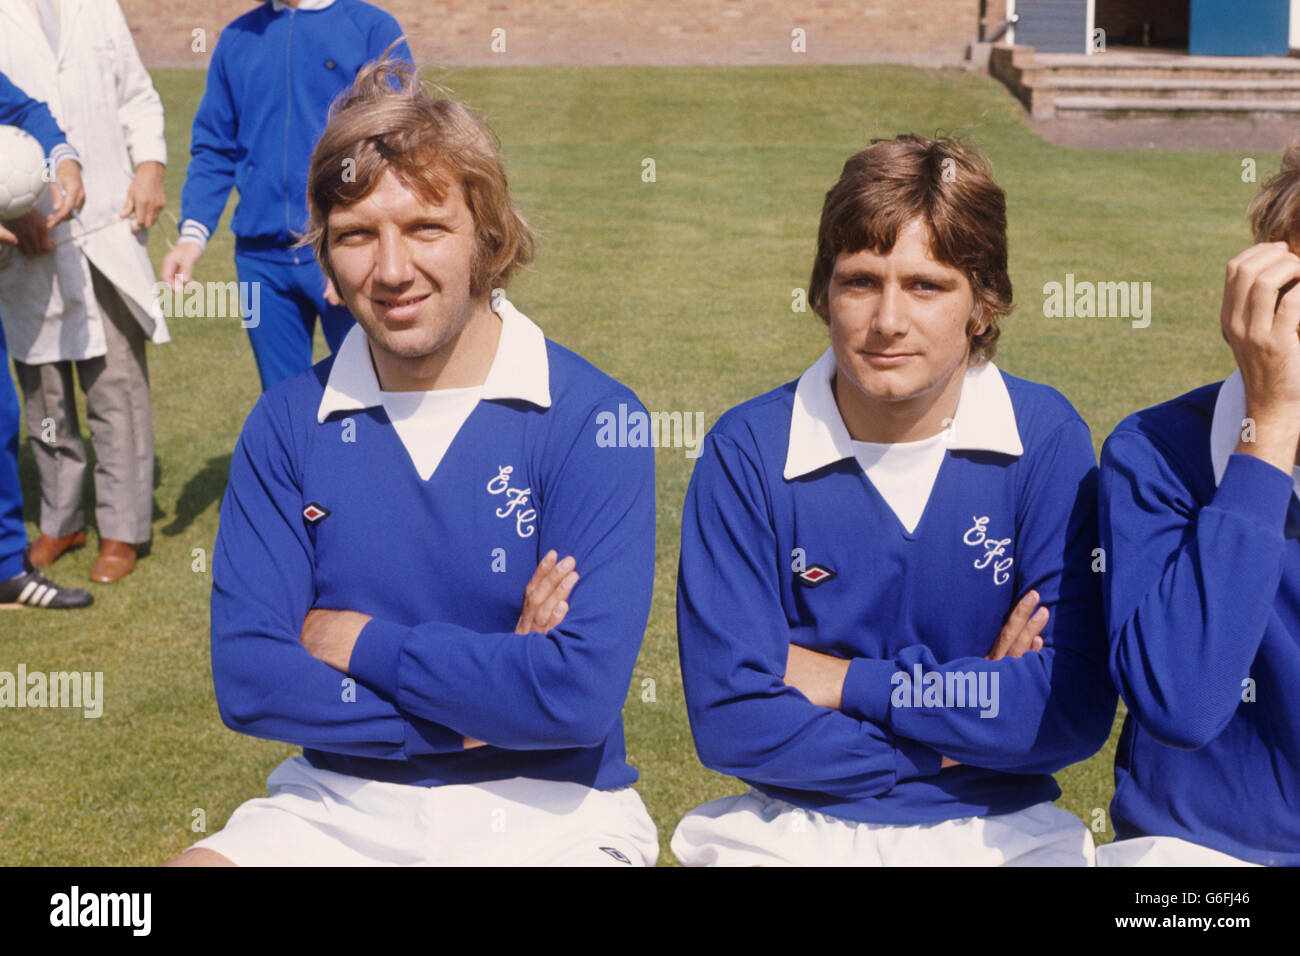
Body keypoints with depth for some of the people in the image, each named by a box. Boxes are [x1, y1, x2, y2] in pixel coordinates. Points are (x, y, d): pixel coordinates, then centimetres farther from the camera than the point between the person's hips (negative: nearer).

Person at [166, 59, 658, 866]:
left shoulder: (591, 420, -9)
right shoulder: (288, 425, 2)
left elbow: (582, 692, -18)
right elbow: (247, 678, -6)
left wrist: (362, 644, -9)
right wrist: (483, 701, -14)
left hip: (547, 809, -1)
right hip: (338, 803, 2)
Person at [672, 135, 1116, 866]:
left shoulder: (1046, 440, -5)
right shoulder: (748, 451, -8)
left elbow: (1076, 711, -10)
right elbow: (730, 720, -13)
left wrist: (848, 684, -10)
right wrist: (967, 717, -11)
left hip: (1002, 830, 1)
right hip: (794, 828, -1)